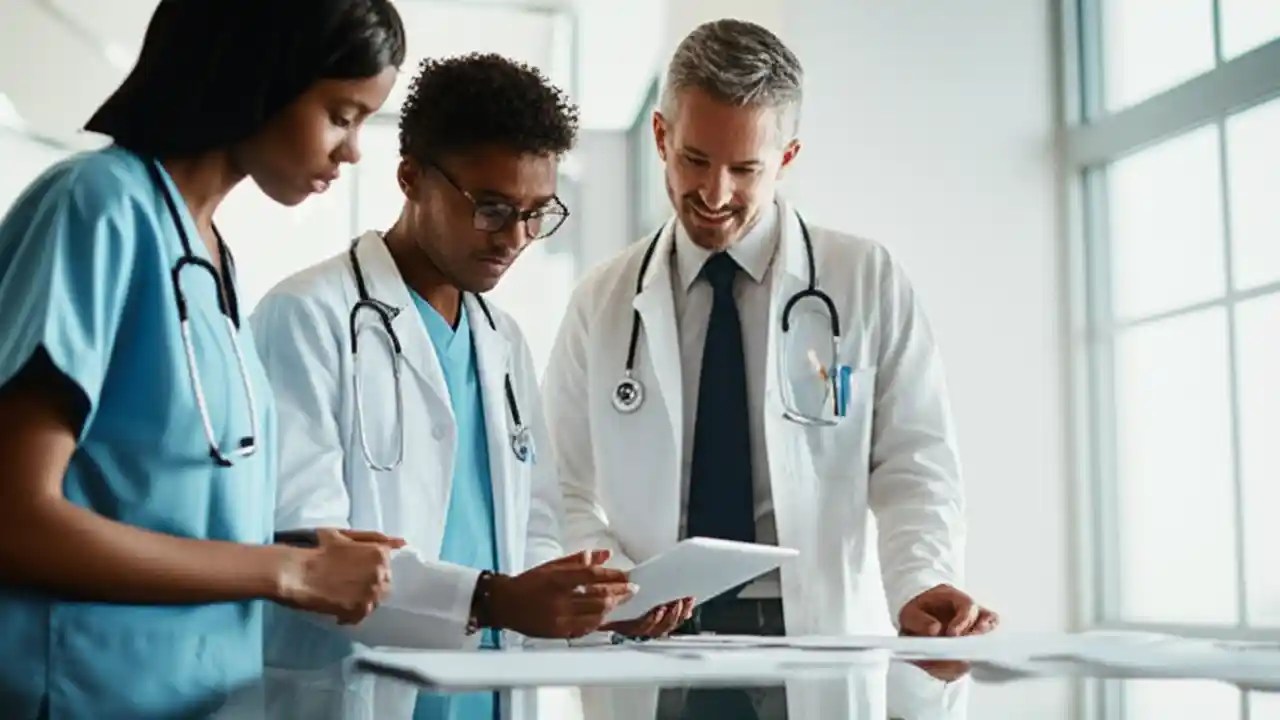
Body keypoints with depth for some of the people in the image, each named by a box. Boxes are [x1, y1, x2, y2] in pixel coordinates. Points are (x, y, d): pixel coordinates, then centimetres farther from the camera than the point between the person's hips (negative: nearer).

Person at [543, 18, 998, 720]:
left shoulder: (868, 282, 3)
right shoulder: (602, 302, 7)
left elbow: (913, 464, -1)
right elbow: (568, 492, 6)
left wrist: (922, 583, -19)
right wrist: (612, 584, -13)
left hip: (818, 643, -1)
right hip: (652, 647, 1)